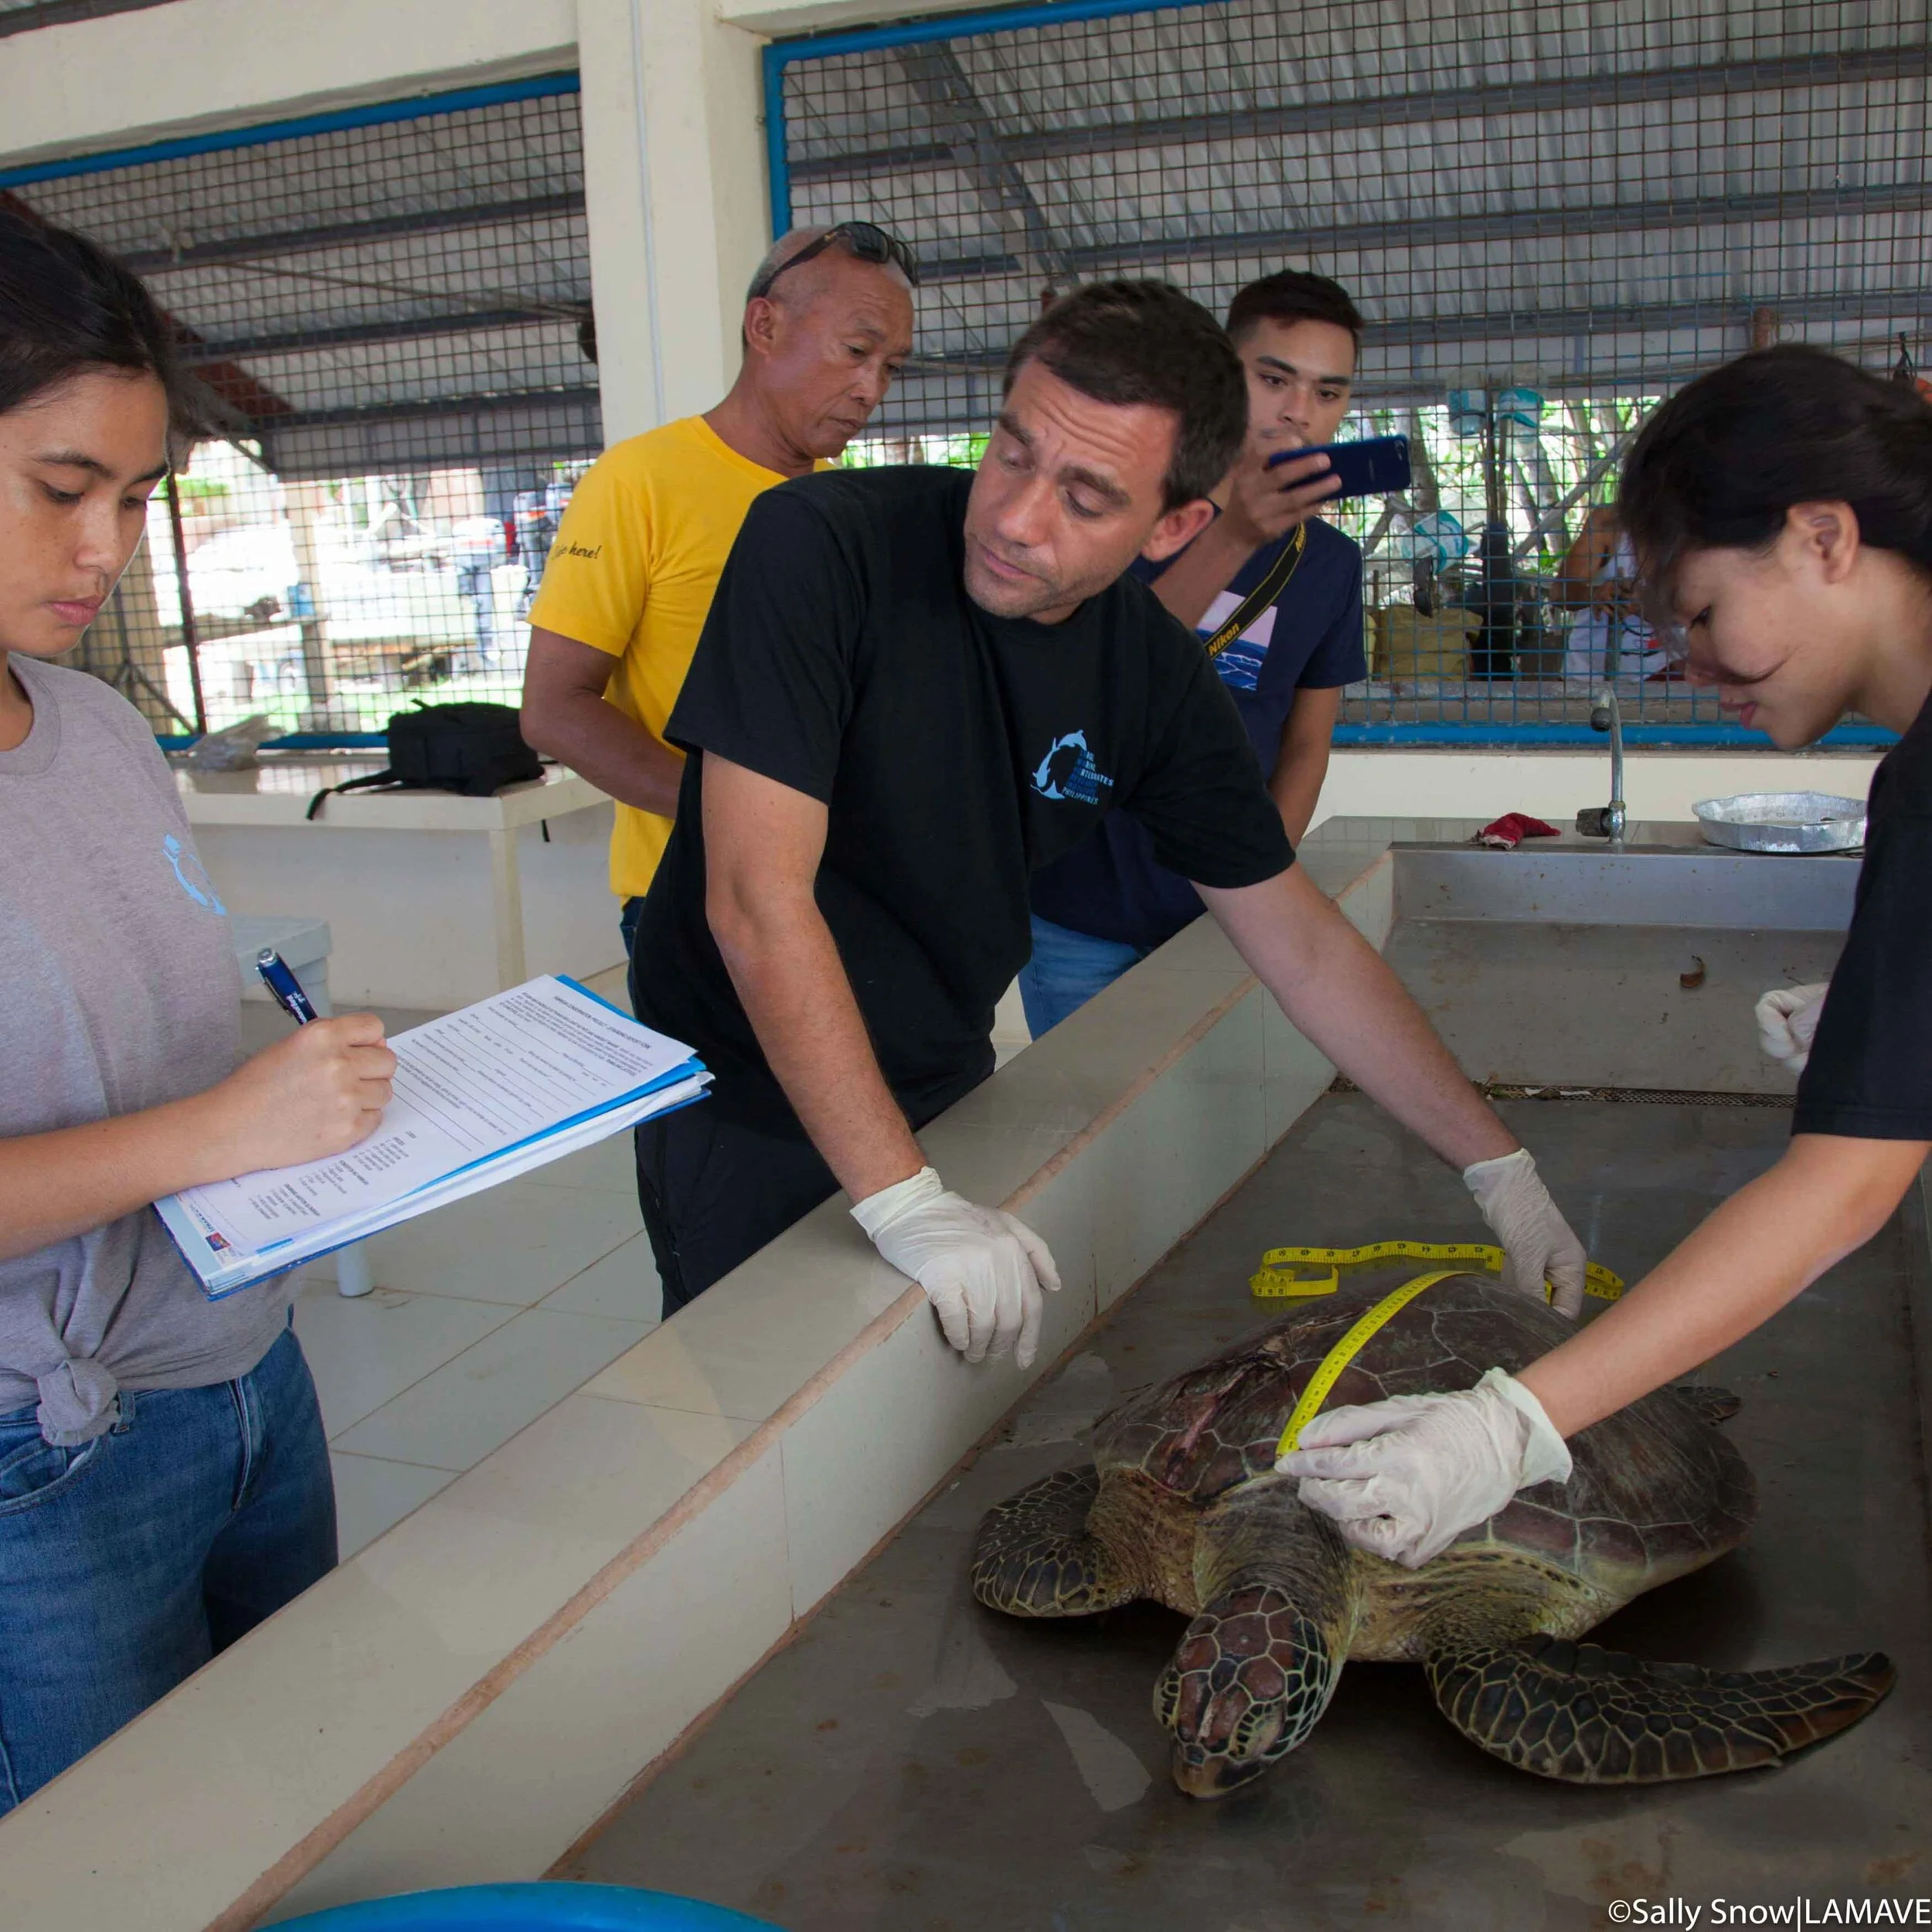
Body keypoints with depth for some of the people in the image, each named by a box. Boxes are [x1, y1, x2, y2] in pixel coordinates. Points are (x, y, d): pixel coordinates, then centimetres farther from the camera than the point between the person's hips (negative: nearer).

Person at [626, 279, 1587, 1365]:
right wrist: (905, 1203, -32)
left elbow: (1302, 943, 0)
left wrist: (1500, 1166, -2)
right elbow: (757, 901, -29)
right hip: (744, 1102, -4)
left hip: (941, 1089, 5)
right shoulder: (822, 549, -24)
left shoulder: (1155, 675, -9)